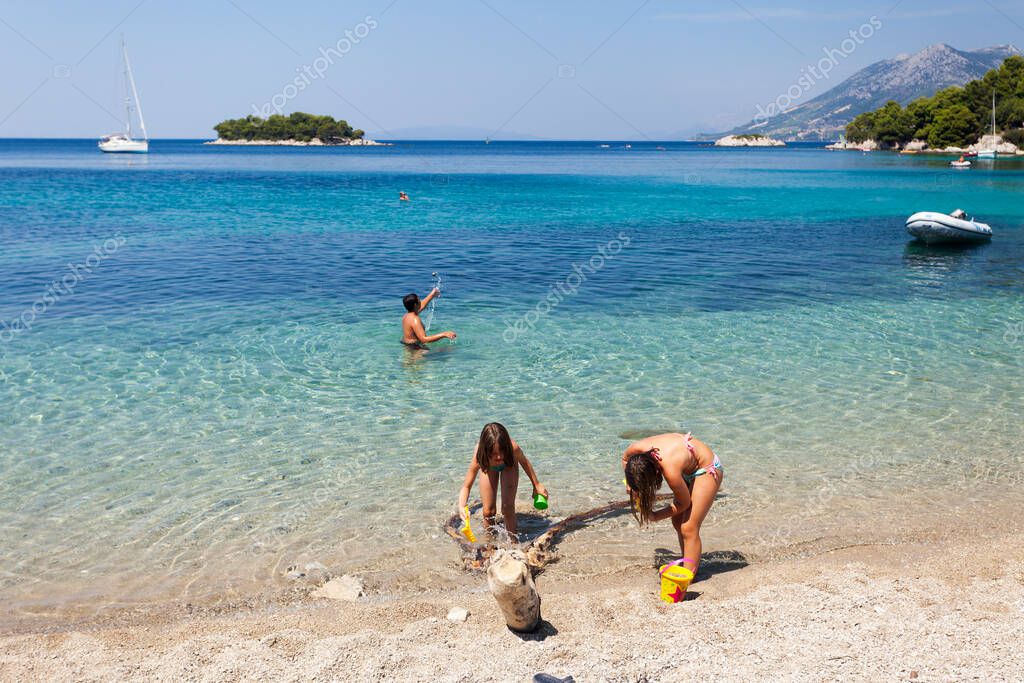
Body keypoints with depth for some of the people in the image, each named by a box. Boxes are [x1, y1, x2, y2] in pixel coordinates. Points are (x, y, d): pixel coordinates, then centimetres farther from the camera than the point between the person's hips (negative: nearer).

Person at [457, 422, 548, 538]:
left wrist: (537, 485, -6)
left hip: (508, 463, 0)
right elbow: (466, 487, -36)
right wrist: (461, 506, -56)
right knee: (488, 511, -2)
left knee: (508, 508, -10)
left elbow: (524, 461, -18)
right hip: (488, 466, 0)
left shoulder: (513, 448, -44)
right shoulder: (479, 457, -45)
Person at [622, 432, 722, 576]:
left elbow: (684, 503, -21)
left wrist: (655, 516, -14)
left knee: (689, 528, -9)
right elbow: (625, 458, 3)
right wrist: (630, 484, -9)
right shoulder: (637, 448, -25)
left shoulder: (670, 470, -41)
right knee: (677, 522, 13)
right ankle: (686, 563, 29)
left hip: (706, 470, -8)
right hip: (687, 468, 8)